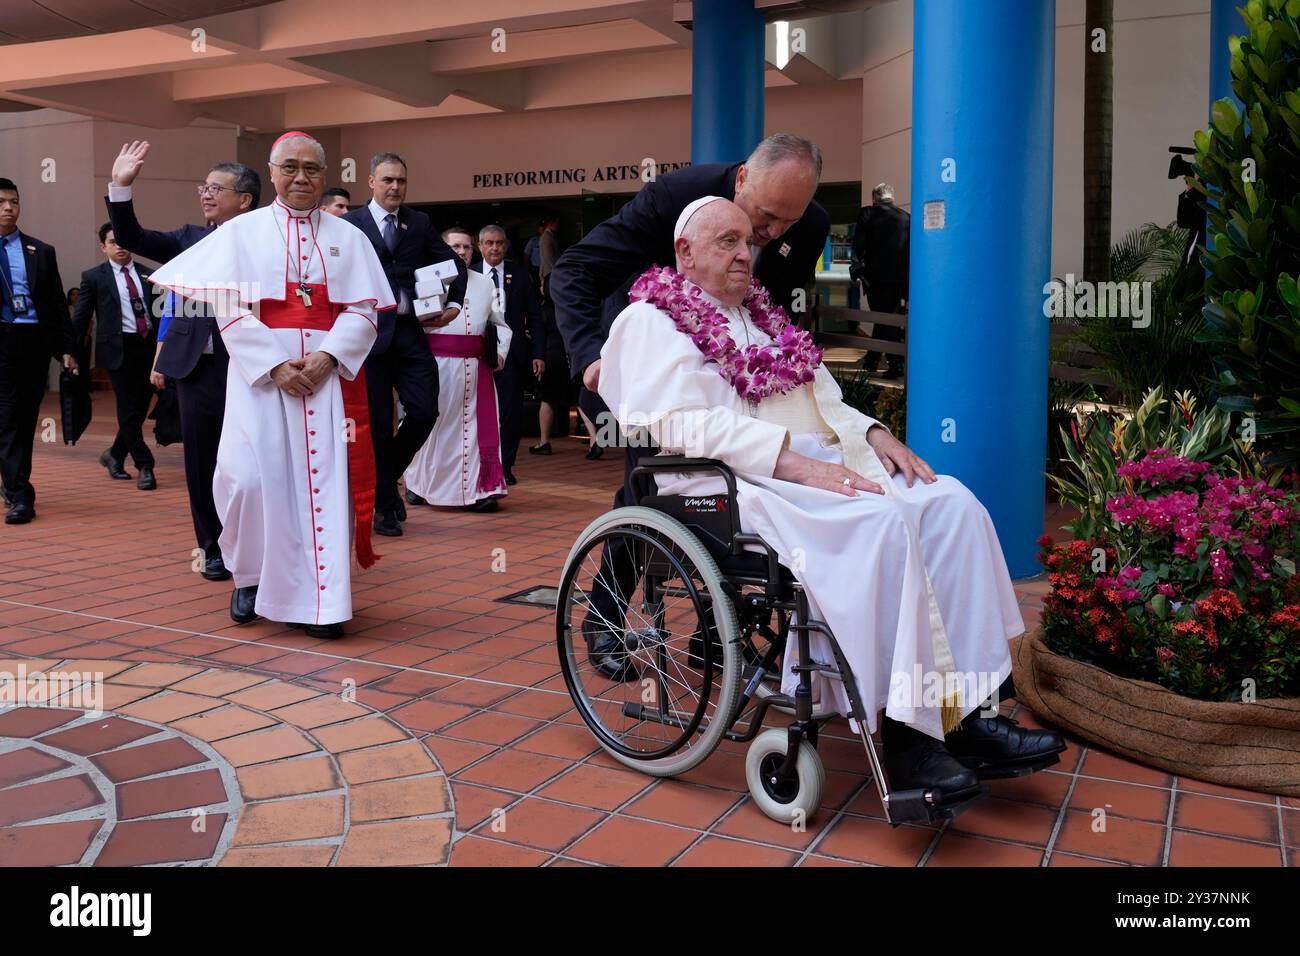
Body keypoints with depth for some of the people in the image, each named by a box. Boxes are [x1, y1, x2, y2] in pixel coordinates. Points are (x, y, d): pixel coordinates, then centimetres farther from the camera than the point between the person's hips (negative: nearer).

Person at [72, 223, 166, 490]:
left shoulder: (148, 275, 12)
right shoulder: (94, 277, 4)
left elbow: (161, 311, 13)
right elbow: (80, 317, 5)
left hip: (149, 345, 4)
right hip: (119, 348, -3)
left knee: (141, 407, 7)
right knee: (128, 410, -5)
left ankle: (115, 455, 27)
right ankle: (145, 466, 2)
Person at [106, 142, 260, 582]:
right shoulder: (190, 238, 12)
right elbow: (131, 238, 5)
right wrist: (120, 187, -6)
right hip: (197, 367, 4)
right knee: (201, 461, 9)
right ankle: (214, 548, 22)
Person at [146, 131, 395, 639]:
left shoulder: (348, 238, 11)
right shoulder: (241, 231, 8)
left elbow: (363, 310, 3)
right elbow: (229, 309, -1)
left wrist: (327, 357, -13)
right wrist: (275, 366, -13)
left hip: (329, 373, 1)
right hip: (260, 373, -1)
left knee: (325, 479, -4)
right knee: (251, 477, -11)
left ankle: (318, 599, 4)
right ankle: (251, 576, 15)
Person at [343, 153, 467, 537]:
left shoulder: (420, 223, 13)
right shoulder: (350, 224, 3)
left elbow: (454, 263, 20)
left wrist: (454, 304, 7)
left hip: (411, 331, 3)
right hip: (370, 333, -3)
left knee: (425, 412, -6)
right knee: (378, 423, 2)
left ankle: (388, 474, 21)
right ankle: (384, 505, 16)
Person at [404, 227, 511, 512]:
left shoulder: (485, 283, 17)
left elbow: (500, 323, 19)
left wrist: (500, 352, 6)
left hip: (476, 365, 4)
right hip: (438, 363, -4)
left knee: (478, 424, 1)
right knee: (434, 423, 3)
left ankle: (479, 489, 5)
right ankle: (417, 484, 18)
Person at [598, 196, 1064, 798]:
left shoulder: (761, 315, 28)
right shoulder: (653, 320, 4)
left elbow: (826, 401, 28)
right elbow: (681, 423, -13)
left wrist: (872, 433, 5)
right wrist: (792, 461, -22)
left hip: (822, 463, 8)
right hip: (742, 483, -8)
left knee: (951, 504, -16)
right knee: (882, 523, -32)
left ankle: (966, 709, -19)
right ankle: (904, 733, -26)